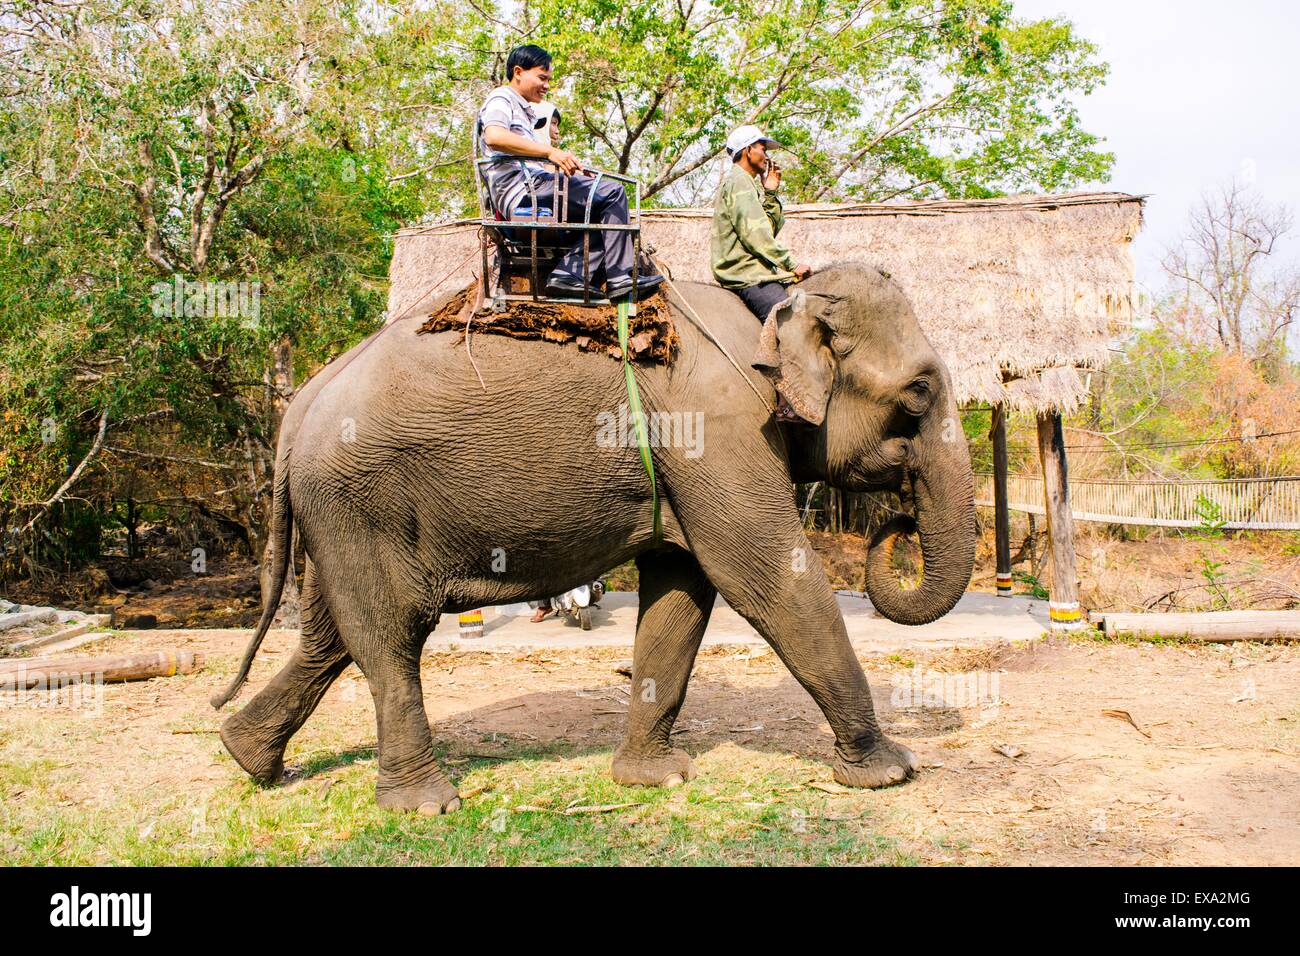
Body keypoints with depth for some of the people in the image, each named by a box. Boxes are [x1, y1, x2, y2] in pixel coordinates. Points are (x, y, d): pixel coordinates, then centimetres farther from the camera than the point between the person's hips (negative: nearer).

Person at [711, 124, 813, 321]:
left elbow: (773, 228, 19)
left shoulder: (751, 183, 26)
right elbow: (755, 234, -17)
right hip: (748, 277, -10)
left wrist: (770, 194, 9)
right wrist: (792, 265, -15)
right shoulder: (738, 181, -7)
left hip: (758, 273, 10)